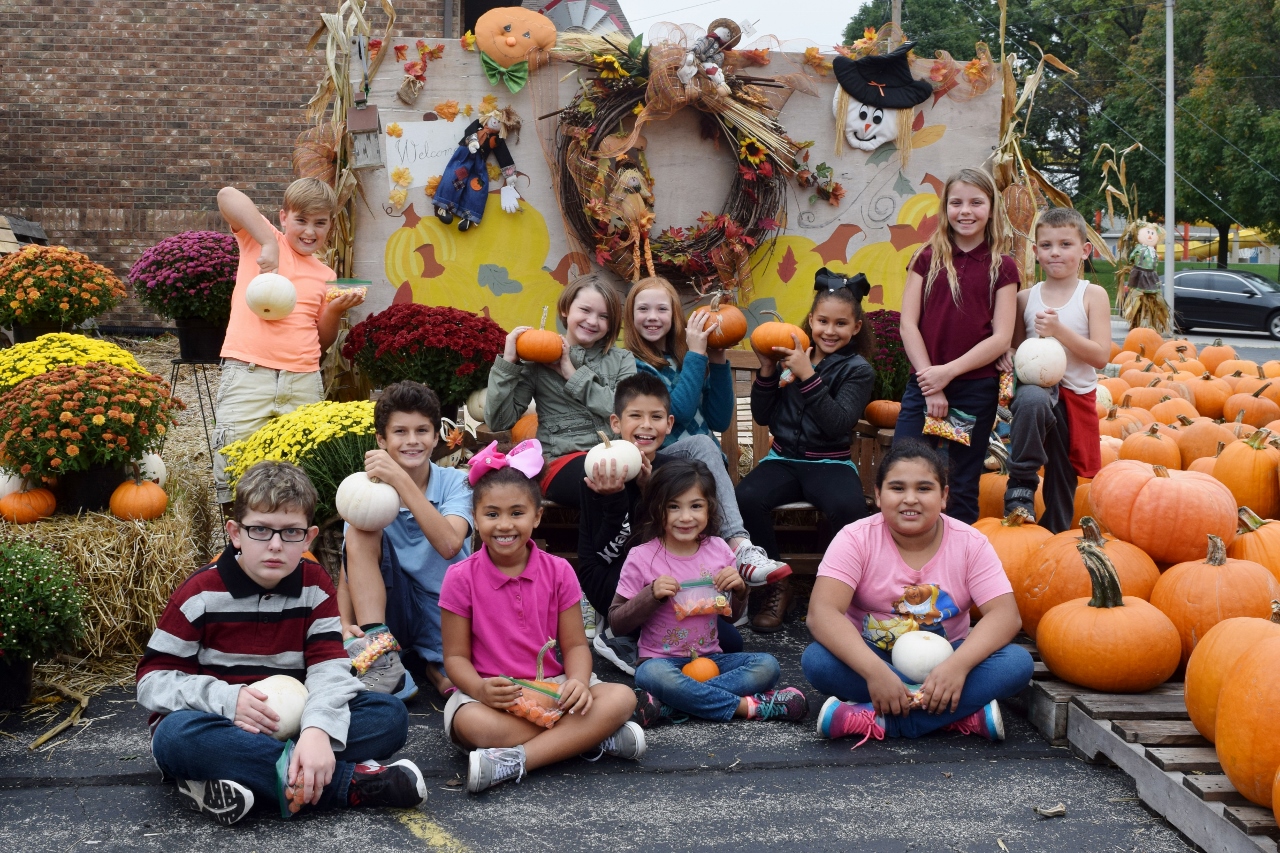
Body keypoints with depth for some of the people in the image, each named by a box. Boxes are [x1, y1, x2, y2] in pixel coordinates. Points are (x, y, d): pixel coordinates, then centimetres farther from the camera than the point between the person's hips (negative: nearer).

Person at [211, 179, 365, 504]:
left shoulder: (325, 276, 18)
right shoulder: (260, 239, 6)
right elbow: (226, 195, -12)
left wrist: (337, 309, 3)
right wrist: (268, 244, -20)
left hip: (303, 381, 4)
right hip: (249, 375, -4)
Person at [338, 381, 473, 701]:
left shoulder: (455, 482, -7)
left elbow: (449, 545, -27)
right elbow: (349, 573, -4)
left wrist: (401, 480, -33)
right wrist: (346, 624, -23)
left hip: (446, 614, -1)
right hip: (388, 612, 1)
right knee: (361, 530, -21)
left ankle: (435, 667, 8)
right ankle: (383, 663, -23)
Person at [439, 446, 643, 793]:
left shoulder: (558, 572, 2)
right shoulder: (461, 578, -5)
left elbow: (574, 645, 2)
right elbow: (456, 656, -4)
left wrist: (578, 682, -21)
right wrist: (481, 689, -27)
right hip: (489, 693, -3)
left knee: (621, 698, -23)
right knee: (472, 724, -39)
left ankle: (513, 761, -30)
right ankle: (592, 738, -25)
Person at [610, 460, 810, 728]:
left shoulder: (718, 550, 3)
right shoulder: (642, 557, -8)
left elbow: (732, 613, 15)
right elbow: (616, 621, -6)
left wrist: (739, 589, -6)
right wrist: (651, 595, -20)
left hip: (710, 658, 4)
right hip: (662, 661, -4)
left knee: (767, 665, -19)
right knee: (652, 675, -37)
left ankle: (670, 705, -26)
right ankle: (747, 705, -26)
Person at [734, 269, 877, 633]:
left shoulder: (858, 370, 1)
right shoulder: (791, 356, 6)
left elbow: (838, 424, -15)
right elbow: (762, 416, 7)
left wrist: (808, 376, -22)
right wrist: (767, 371, -7)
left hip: (830, 463, -2)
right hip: (783, 459, 2)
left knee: (849, 506, -36)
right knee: (746, 498, -30)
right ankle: (776, 585, -9)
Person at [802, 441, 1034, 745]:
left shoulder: (970, 543, -7)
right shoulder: (856, 539, -12)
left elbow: (1005, 615, -16)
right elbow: (823, 612, -25)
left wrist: (958, 664, -35)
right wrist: (874, 671, -40)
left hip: (943, 661, 1)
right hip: (873, 660, -1)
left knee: (1017, 663, -24)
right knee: (817, 660, -32)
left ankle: (875, 720, -30)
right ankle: (963, 715, -26)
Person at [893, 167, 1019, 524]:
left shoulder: (1001, 267, 3)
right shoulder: (928, 258, 7)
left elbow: (1001, 337, -4)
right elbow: (908, 323, 0)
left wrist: (948, 372, -12)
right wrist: (930, 382, -9)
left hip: (976, 390, -1)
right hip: (923, 384, 1)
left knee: (961, 488, 7)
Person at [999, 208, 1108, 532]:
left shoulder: (1093, 296, 0)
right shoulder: (1026, 298, 7)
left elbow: (1101, 356, -7)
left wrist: (1060, 331, -19)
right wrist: (1008, 355, -7)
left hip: (1076, 396, 0)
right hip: (1035, 385, 0)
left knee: (1064, 479, 4)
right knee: (1031, 400, -38)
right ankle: (1021, 484, -24)